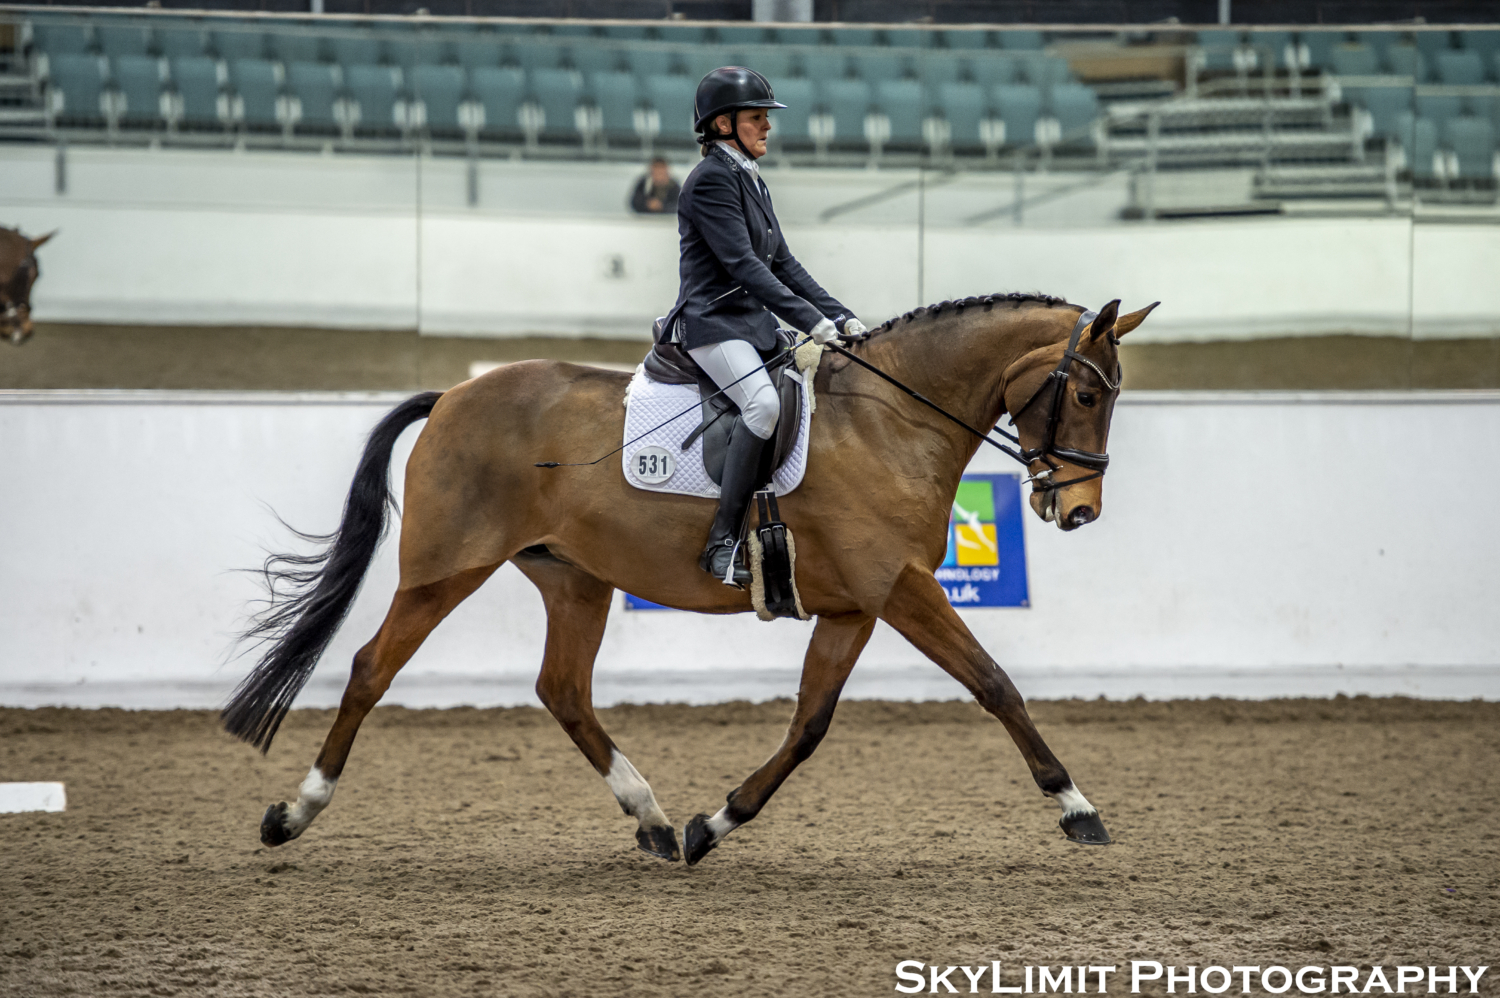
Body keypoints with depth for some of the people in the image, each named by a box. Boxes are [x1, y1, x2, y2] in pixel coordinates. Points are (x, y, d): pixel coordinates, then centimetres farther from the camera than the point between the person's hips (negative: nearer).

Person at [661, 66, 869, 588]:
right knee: (764, 401, -31)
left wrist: (838, 316, 7)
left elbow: (782, 263, 19)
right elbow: (742, 264, -20)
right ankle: (722, 541, -29)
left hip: (755, 322, 10)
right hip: (713, 323, -10)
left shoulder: (752, 182, 18)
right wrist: (810, 320, -25)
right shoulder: (711, 180, -12)